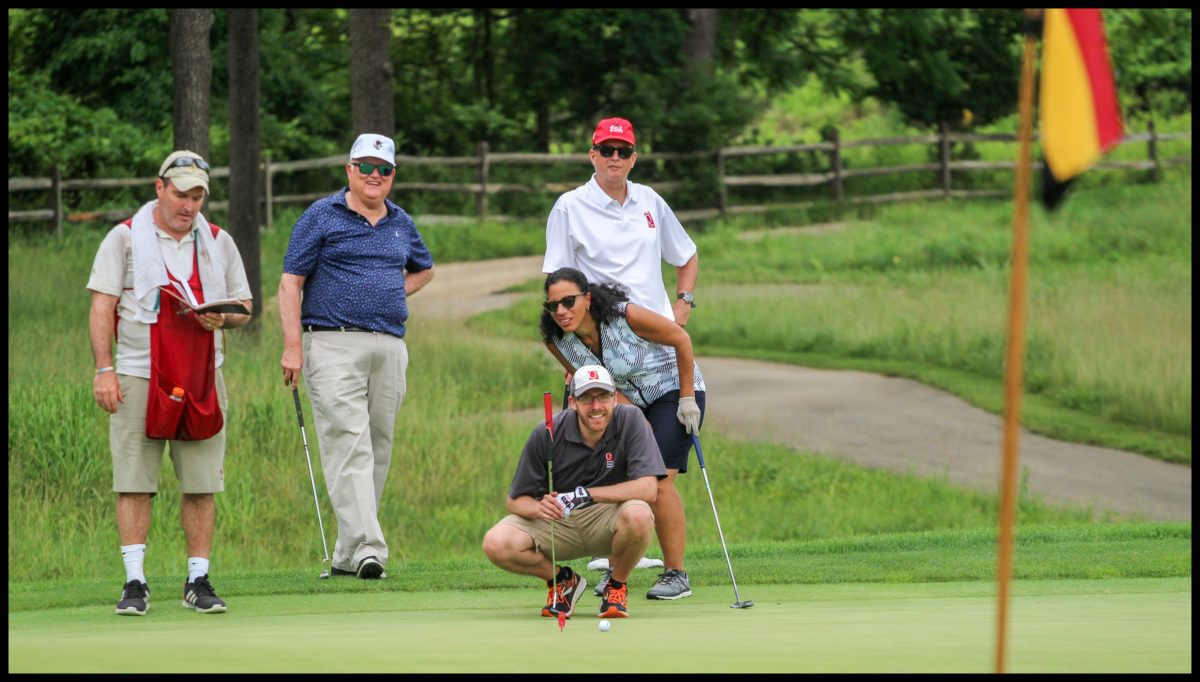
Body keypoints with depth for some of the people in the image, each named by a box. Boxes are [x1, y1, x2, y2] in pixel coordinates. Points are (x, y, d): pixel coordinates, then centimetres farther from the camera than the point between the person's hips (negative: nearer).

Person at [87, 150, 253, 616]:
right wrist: (104, 369, -10)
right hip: (138, 378, -3)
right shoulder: (125, 238, 2)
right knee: (134, 483, -6)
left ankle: (198, 581, 7)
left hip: (202, 379, 3)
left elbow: (243, 307, 15)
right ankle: (135, 583, -3)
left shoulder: (219, 243, 12)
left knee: (202, 485, 1)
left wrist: (222, 318, -9)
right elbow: (102, 306, -1)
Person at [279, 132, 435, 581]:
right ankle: (366, 548, -25)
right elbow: (291, 280, -2)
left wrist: (394, 295, 13)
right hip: (334, 343, -6)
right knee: (349, 444, -15)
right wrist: (293, 345, -11)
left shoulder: (401, 223, 17)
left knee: (377, 450, 5)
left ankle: (347, 556, 11)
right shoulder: (322, 216, 2)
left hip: (390, 347, 6)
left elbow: (423, 269, 35)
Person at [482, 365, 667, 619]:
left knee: (638, 515, -38)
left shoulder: (630, 421, -17)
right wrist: (539, 508, -33)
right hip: (556, 521, 1)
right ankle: (562, 580, 6)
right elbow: (516, 500, -8)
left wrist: (585, 494, -32)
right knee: (496, 544, -26)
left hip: (608, 520, -1)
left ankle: (617, 586, -5)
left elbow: (648, 489, -26)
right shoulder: (546, 435, -14)